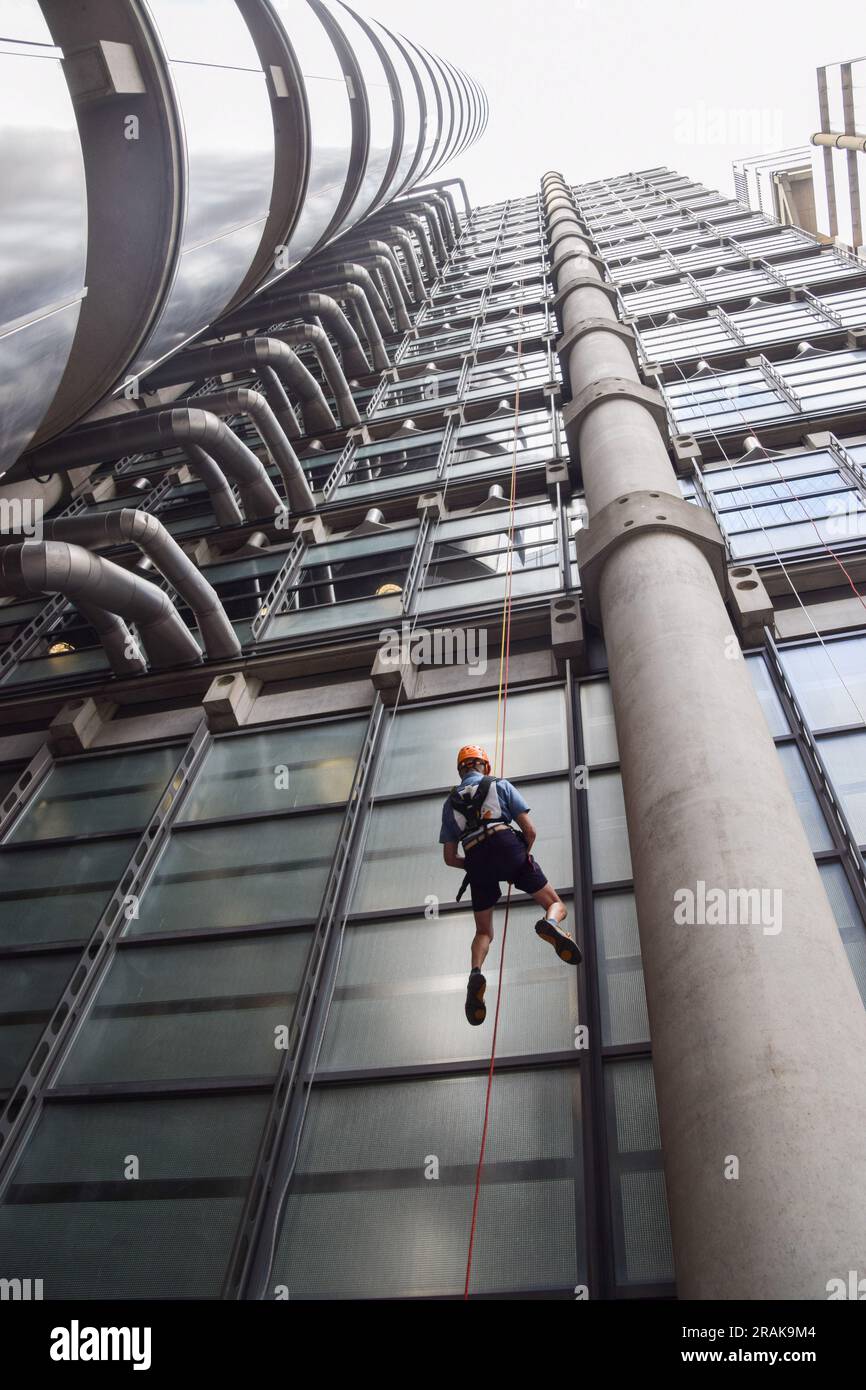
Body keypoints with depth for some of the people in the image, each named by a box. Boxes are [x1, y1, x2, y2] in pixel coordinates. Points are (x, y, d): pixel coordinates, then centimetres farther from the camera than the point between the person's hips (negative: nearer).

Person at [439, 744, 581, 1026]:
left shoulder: (450, 803, 27)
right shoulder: (500, 785, 20)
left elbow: (450, 858, 23)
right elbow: (530, 830, 11)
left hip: (475, 860, 2)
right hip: (507, 845, -2)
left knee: (483, 932, 15)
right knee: (556, 905, 8)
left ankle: (475, 972, -16)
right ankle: (550, 924, -29)